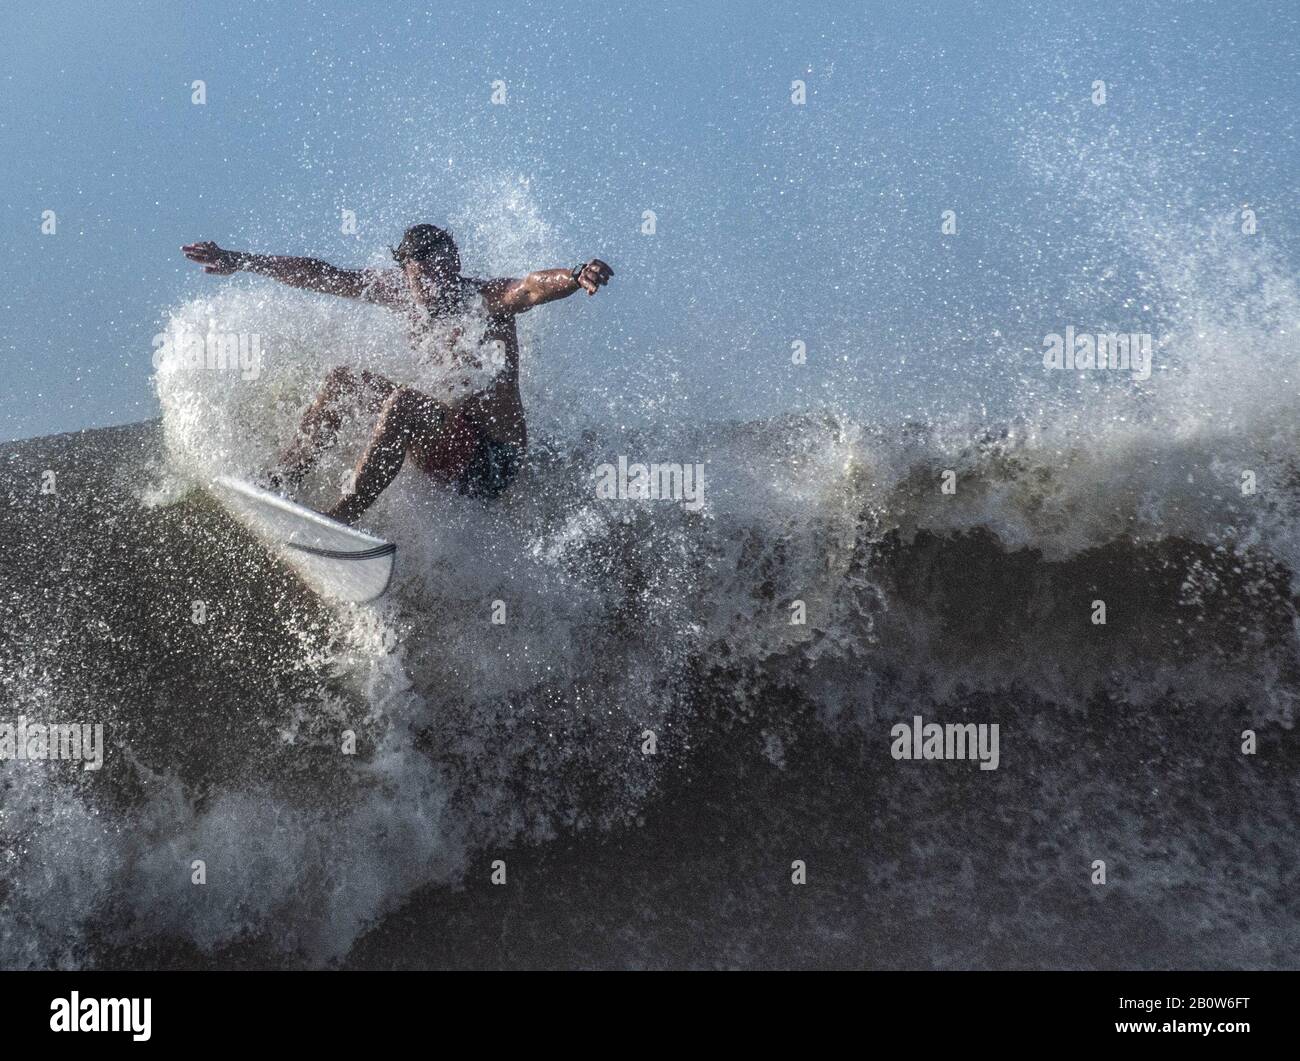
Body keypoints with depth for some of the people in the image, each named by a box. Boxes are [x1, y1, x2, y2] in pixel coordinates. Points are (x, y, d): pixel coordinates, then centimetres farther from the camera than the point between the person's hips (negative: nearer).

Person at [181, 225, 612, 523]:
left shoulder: (487, 298, -18)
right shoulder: (400, 291, 1)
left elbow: (536, 286, -38)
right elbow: (321, 276, 8)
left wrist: (577, 276, -61)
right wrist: (240, 262, 12)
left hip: (492, 462, -8)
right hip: (448, 435, 8)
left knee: (405, 401, -33)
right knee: (343, 380, 11)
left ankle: (345, 515, -32)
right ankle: (283, 479, 10)